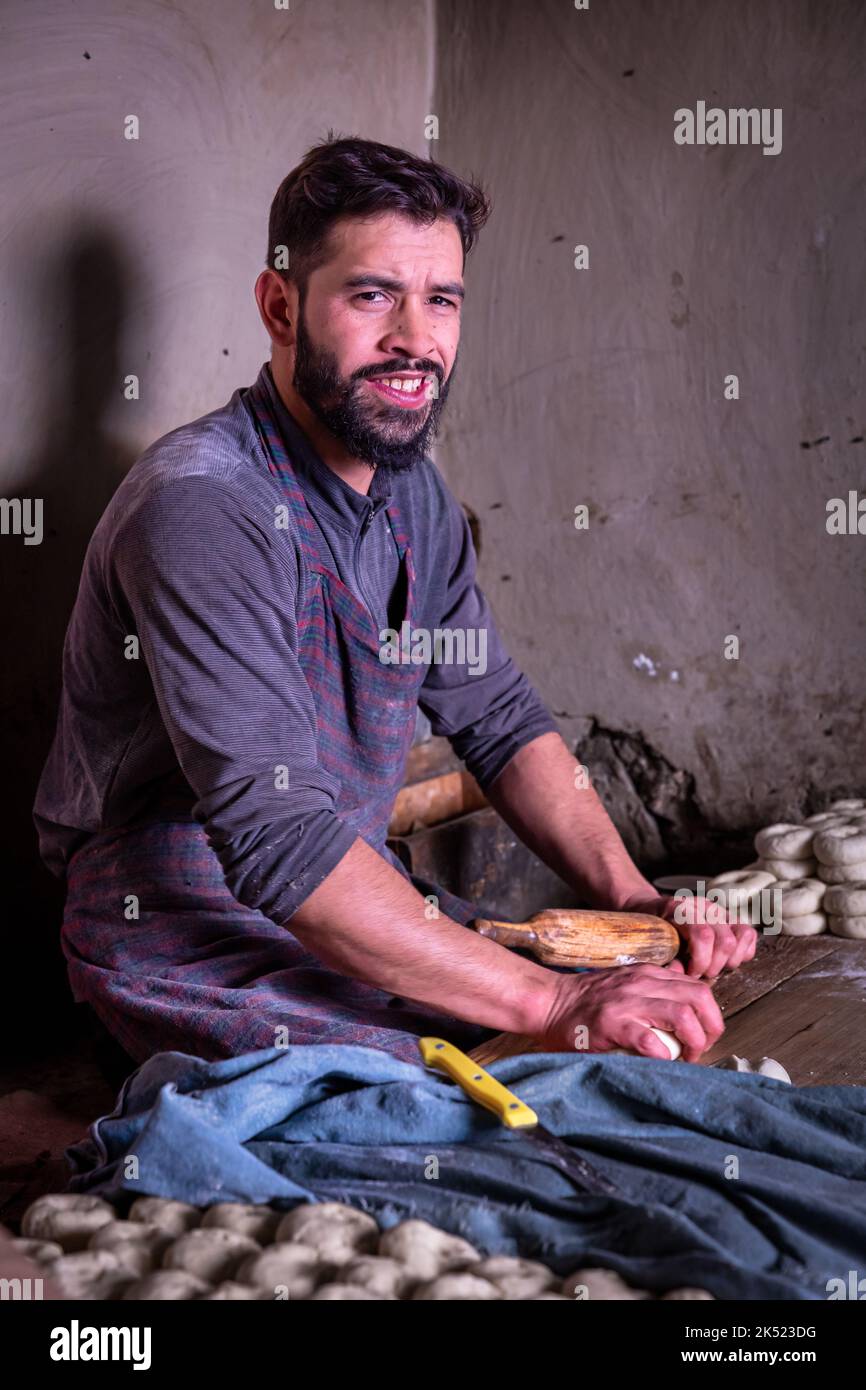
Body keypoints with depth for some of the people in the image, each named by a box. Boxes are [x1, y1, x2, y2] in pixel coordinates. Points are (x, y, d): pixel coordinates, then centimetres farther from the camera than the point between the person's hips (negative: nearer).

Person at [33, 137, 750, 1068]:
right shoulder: (200, 503, -26)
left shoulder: (411, 487, 4)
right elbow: (279, 837, -34)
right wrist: (550, 1001, -35)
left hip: (353, 895, 8)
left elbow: (500, 720, 9)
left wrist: (633, 899, -7)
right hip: (184, 944, -8)